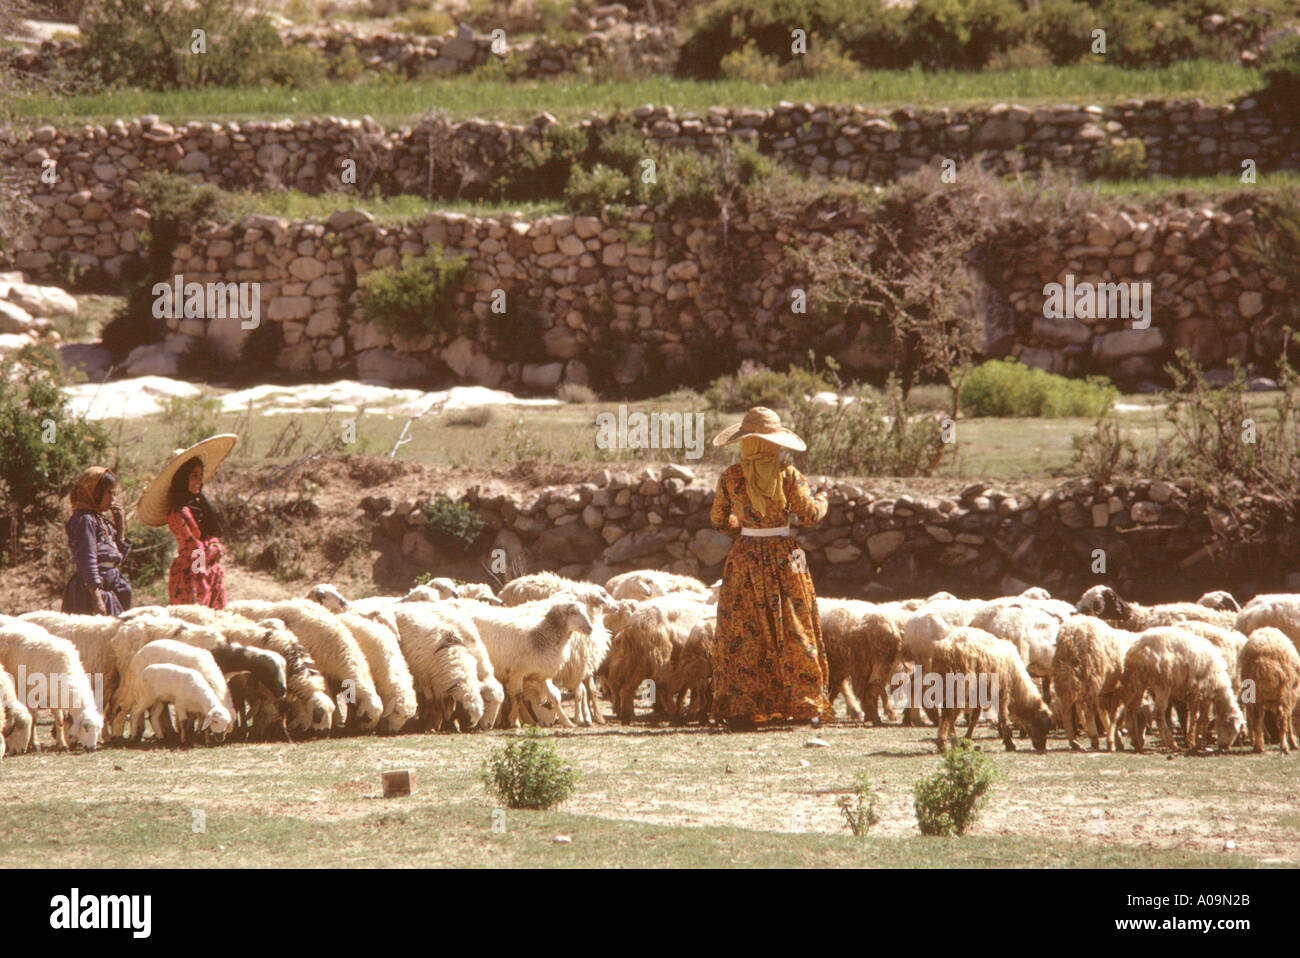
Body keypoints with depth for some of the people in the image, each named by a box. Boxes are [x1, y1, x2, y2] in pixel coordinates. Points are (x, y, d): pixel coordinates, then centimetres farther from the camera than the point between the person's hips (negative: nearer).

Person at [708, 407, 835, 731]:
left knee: (742, 633, 6)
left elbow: (719, 520, 7)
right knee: (793, 631, 7)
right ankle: (806, 706, 6)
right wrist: (821, 495, 16)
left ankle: (741, 708, 2)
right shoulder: (787, 476, -9)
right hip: (783, 556, -1)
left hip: (745, 557, 1)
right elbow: (810, 515, -4)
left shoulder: (730, 478, -4)